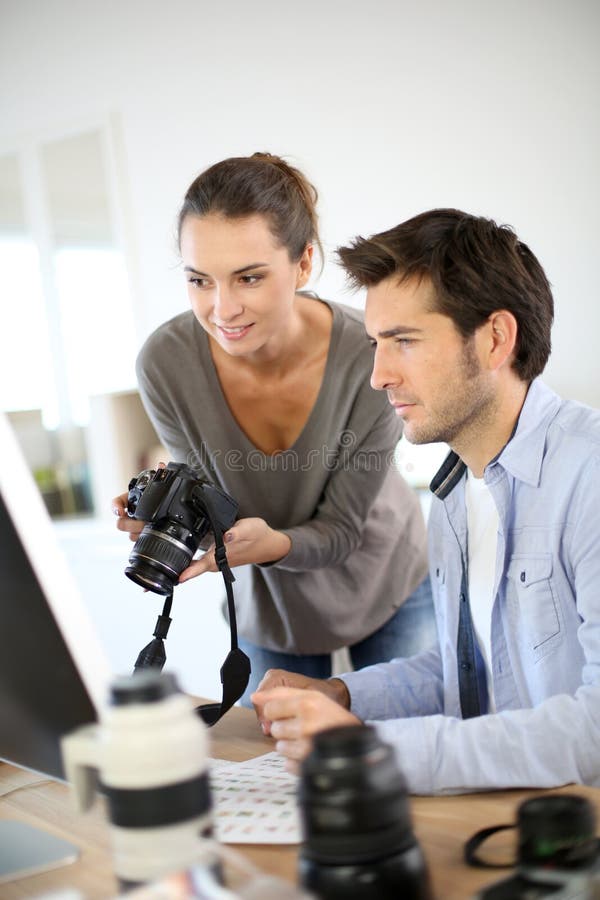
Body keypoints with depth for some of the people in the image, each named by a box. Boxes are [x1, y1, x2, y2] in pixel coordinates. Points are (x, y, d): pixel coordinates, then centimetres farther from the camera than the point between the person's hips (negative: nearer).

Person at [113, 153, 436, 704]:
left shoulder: (372, 357, -31)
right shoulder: (167, 361, -25)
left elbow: (342, 528, -21)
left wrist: (271, 543, -42)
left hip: (389, 591, -1)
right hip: (267, 607, 2)